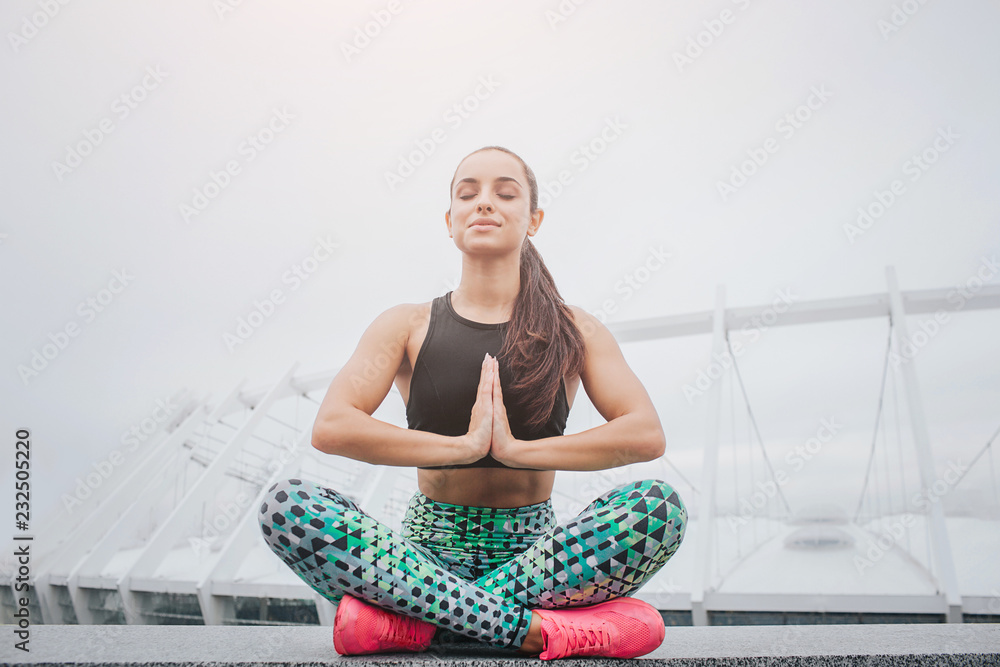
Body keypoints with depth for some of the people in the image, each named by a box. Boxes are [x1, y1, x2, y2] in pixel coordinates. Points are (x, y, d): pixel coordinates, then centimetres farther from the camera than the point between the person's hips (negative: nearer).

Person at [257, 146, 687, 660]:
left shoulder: (573, 330, 5)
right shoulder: (408, 326, 4)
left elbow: (647, 434, -9)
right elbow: (330, 427, -11)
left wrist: (517, 448, -17)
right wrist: (464, 445, -16)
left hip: (532, 553, 1)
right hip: (429, 551, 0)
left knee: (659, 504, -27)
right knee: (286, 506, -26)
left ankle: (410, 621, -26)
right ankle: (533, 628, -29)